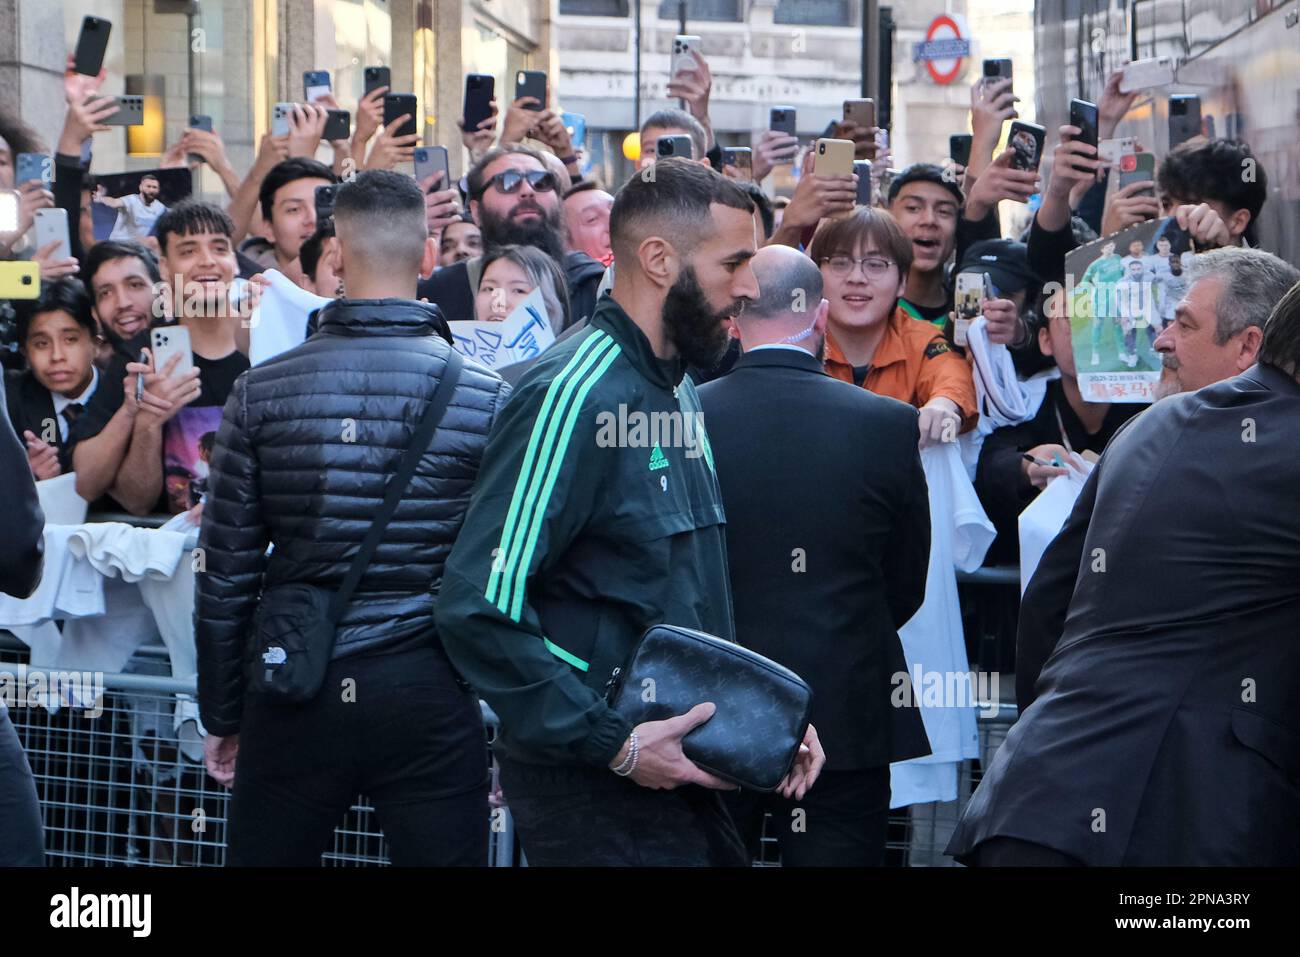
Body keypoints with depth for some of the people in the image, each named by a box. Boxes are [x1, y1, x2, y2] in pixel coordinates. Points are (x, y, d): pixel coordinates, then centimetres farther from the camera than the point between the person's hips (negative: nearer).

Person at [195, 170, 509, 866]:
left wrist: (221, 715, 11)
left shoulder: (262, 391, -2)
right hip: (429, 696, -1)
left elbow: (225, 573, 0)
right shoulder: (484, 397, -5)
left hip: (295, 698, 1)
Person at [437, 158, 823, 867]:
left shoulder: (678, 393, 14)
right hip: (594, 792, -9)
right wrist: (613, 746, -22)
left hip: (678, 775, 9)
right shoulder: (574, 394, -17)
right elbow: (480, 608, -24)